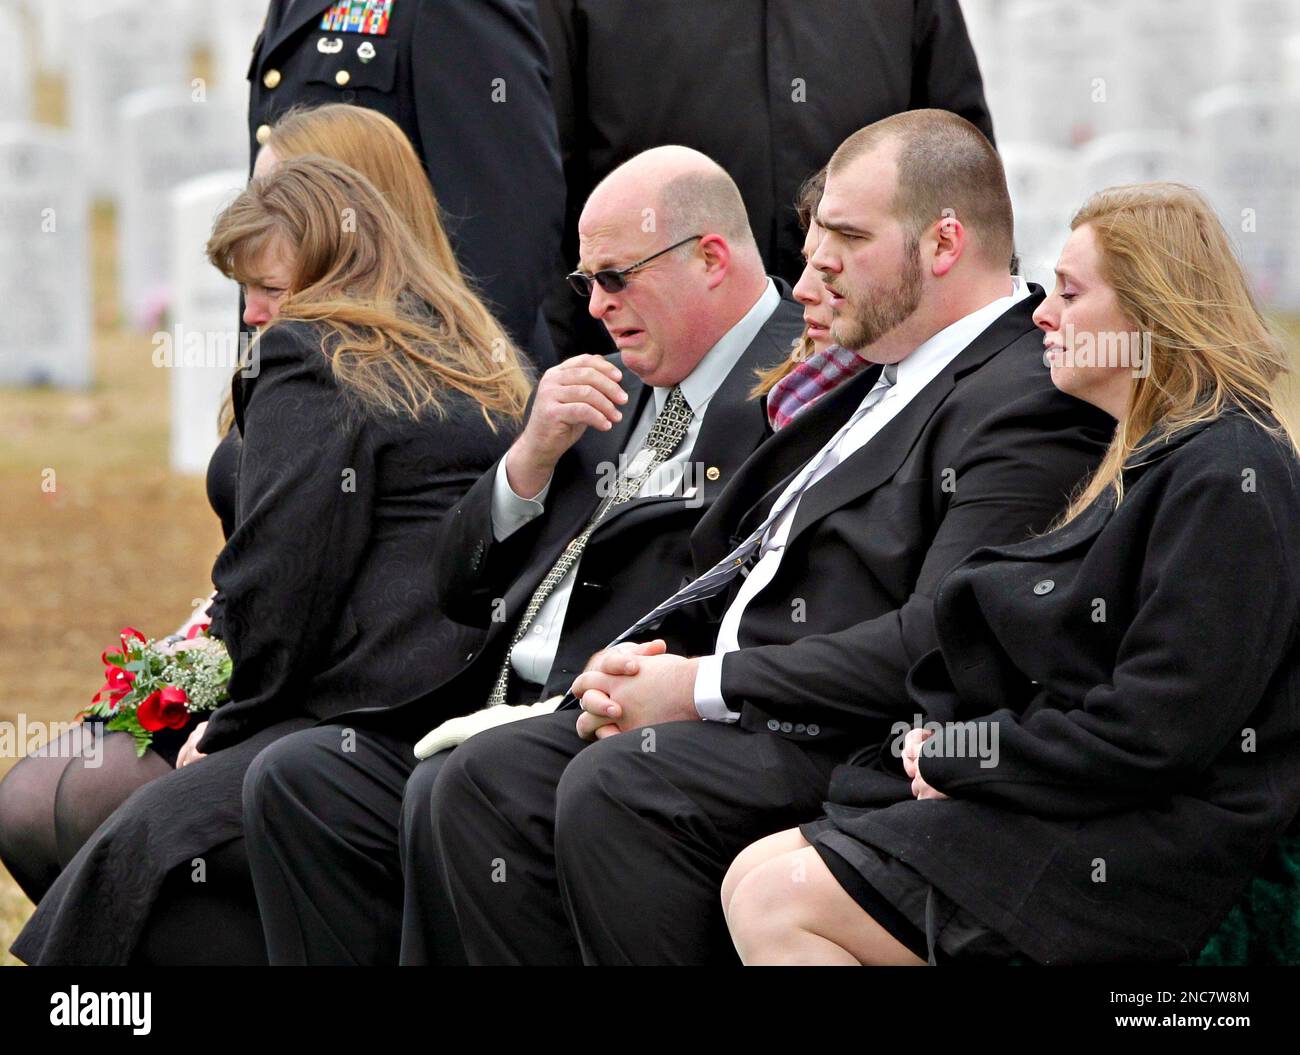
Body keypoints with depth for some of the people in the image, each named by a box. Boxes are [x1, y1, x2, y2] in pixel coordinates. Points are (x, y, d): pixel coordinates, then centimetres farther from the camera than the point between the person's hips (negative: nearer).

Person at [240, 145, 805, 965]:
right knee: (294, 779, -8)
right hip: (501, 714, 9)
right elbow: (463, 589, 21)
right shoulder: (613, 389, 22)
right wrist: (533, 456, 4)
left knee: (452, 794, -31)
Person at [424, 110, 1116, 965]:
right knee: (491, 776, -4)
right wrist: (642, 665, 3)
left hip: (855, 749, -10)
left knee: (613, 788, -29)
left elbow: (937, 643, -22)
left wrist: (705, 686, -17)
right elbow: (750, 565, 23)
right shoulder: (888, 377, 21)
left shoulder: (1028, 399, -12)